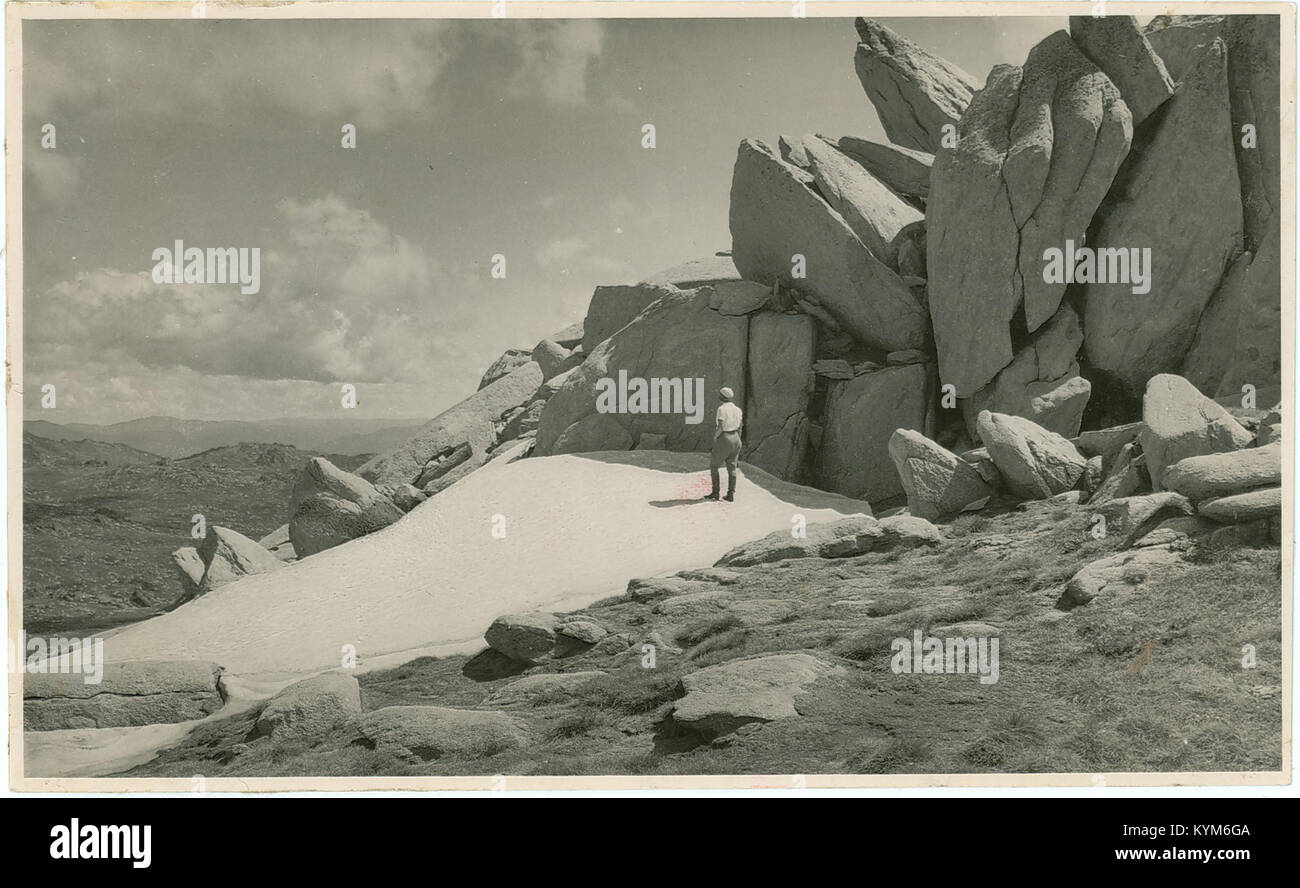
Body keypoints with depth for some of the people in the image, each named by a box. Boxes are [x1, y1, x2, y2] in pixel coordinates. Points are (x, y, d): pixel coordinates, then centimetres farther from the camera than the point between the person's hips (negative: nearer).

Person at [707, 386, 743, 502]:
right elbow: (739, 428, 10)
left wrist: (715, 436, -4)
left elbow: (720, 427, -18)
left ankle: (715, 493, 5)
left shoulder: (722, 409, -13)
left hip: (724, 439, -6)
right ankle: (731, 494, 5)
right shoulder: (738, 410, 8)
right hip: (735, 439, 6)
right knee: (731, 467, 9)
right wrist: (737, 443, 17)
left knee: (713, 466, 7)